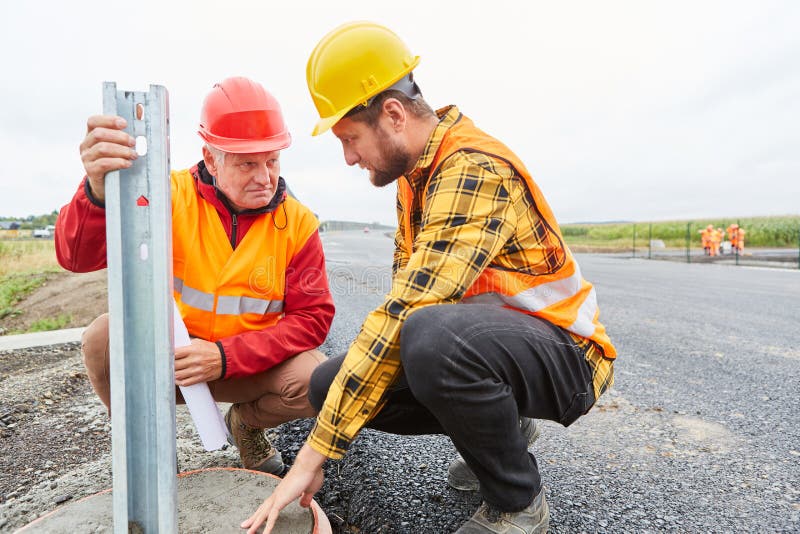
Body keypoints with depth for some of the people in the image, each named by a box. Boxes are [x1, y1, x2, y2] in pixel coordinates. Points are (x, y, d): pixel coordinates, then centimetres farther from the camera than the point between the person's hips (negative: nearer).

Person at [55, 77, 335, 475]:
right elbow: (79, 258, -21)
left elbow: (313, 317, -13)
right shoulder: (174, 196, -12)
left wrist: (225, 357, -25)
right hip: (169, 356, 0)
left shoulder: (297, 222, -10)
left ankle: (246, 423, 12)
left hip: (249, 366, 0)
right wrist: (98, 191, -44)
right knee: (104, 335, -25)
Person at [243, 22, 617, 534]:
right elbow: (407, 291, 12)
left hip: (564, 352, -8)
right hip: (485, 336, 8)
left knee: (430, 338, -40)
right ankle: (500, 426, 14)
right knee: (329, 384, -3)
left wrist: (313, 454, -27)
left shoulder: (475, 171, -24)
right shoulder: (417, 170, 5)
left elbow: (406, 313, -32)